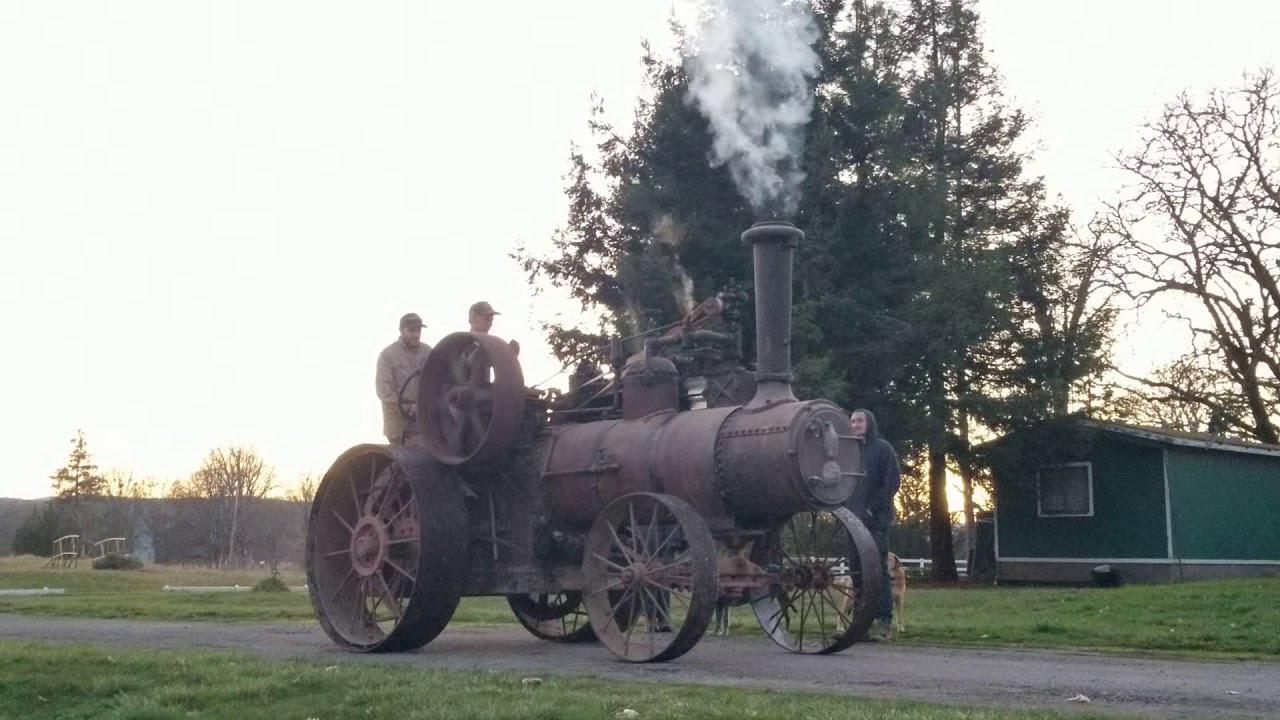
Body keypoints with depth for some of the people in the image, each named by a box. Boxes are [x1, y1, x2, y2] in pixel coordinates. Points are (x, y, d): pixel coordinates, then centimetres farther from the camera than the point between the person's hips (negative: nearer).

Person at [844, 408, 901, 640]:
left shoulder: (882, 448, 3)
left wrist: (874, 508, -11)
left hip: (876, 521, -6)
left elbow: (893, 480, -5)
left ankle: (884, 622, -8)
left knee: (879, 570, -9)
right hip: (854, 520, 6)